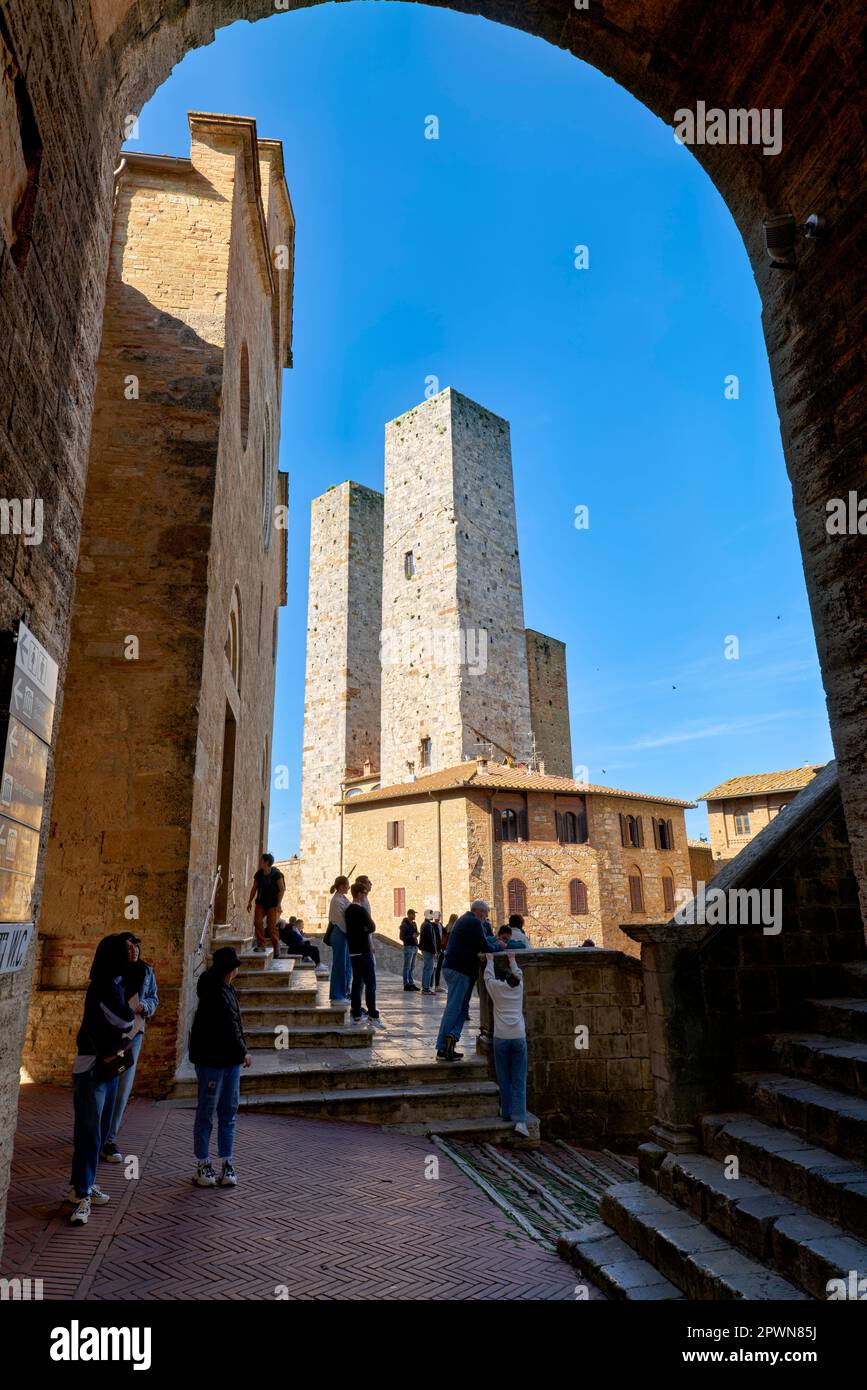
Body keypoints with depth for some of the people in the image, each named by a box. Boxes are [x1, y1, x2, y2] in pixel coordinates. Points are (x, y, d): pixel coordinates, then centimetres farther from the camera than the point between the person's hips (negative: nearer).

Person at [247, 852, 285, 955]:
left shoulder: (276, 874, -9)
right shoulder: (259, 874, 4)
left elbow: (282, 889, -10)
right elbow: (254, 888, 12)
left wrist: (279, 903, -16)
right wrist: (250, 901, 8)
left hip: (272, 904, -4)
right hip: (261, 902, 4)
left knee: (272, 926, -6)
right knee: (257, 922, -14)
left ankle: (277, 949, 5)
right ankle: (261, 945, -4)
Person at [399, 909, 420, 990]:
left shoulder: (414, 923, 14)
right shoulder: (404, 925, -9)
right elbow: (402, 937, -13)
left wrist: (416, 934, 3)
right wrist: (412, 936, -21)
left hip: (415, 947, 8)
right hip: (408, 947, -8)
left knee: (412, 967, 11)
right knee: (407, 967, -4)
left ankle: (411, 983, 17)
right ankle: (406, 984, 0)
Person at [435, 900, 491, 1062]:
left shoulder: (462, 920, 20)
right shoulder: (474, 922, -11)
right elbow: (485, 948, -15)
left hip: (451, 967, 10)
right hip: (460, 970, -10)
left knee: (461, 1008, 12)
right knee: (453, 1008, -8)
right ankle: (442, 1049, -9)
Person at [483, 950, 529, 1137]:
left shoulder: (495, 987, 2)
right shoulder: (519, 985, 8)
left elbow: (488, 975, 23)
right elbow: (518, 973, 29)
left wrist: (490, 959, 36)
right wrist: (512, 960, 44)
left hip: (501, 1038, -1)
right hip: (519, 1037, 1)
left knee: (504, 1079, 11)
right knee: (519, 1080, 1)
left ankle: (507, 1113, 20)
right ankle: (520, 1120, -6)